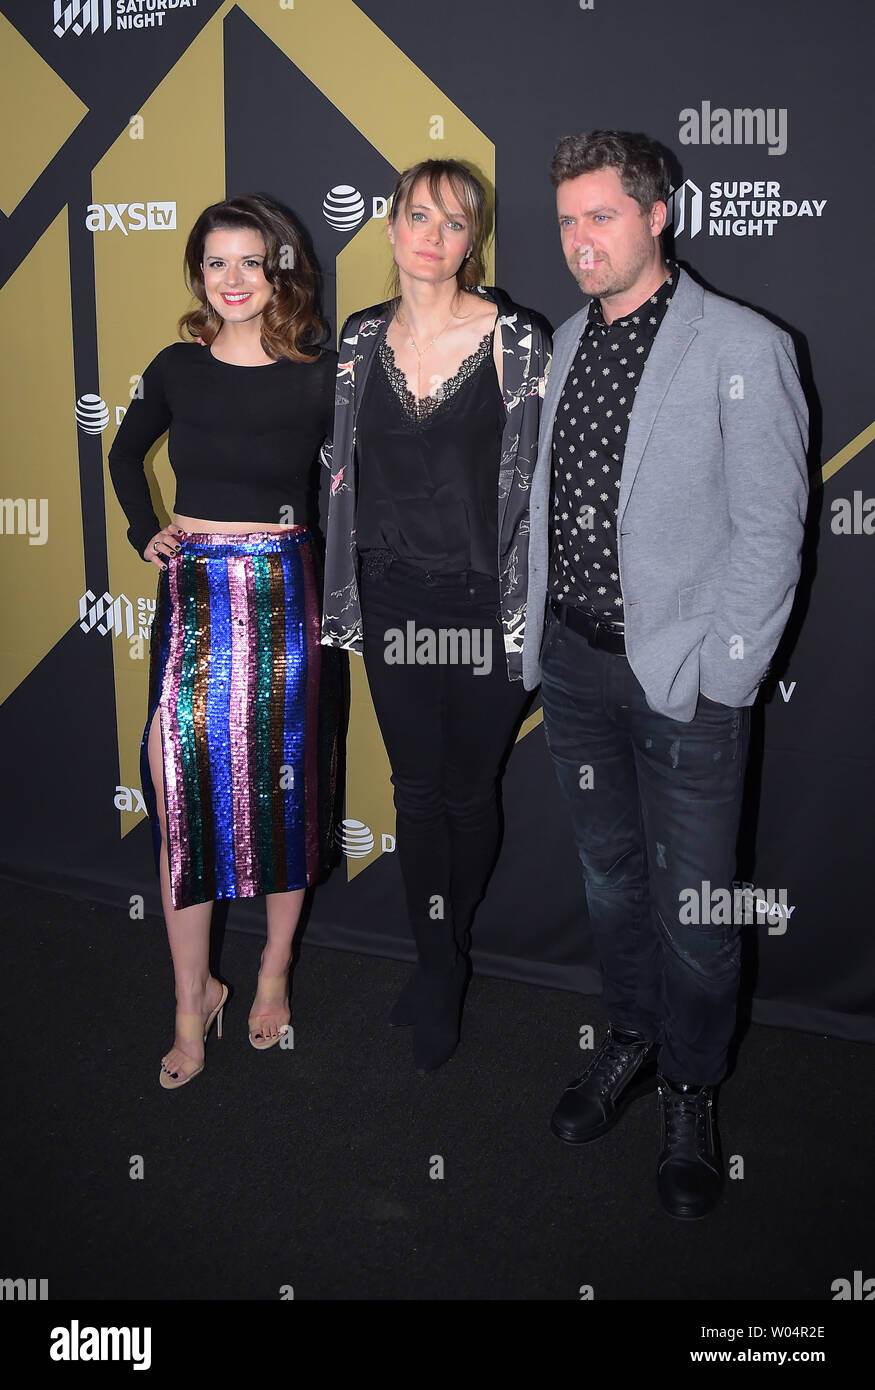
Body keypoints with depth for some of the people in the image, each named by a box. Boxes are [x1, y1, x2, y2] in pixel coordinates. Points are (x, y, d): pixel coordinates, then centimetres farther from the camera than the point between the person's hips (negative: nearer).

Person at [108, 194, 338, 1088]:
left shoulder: (319, 376, -3)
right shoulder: (177, 369, 6)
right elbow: (126, 454, 22)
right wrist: (144, 532, 10)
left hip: (281, 592, -2)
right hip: (191, 593, 2)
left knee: (280, 786, 7)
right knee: (183, 788, 0)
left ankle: (274, 973, 27)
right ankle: (193, 997, 15)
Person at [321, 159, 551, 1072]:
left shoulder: (514, 338, -7)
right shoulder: (362, 338, 5)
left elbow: (537, 477, -6)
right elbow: (346, 469, 11)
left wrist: (533, 607, -8)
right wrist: (342, 596, 10)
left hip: (484, 602, -3)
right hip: (393, 600, 3)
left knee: (470, 789, 10)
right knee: (416, 787, 10)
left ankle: (442, 955, 35)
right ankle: (441, 973, 28)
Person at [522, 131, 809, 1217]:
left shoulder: (743, 349, -10)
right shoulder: (569, 340, 9)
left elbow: (770, 530, -11)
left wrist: (719, 679, -14)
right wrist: (542, 627, 8)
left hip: (684, 677, -5)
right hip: (571, 659, 6)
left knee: (694, 904, 6)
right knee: (609, 872, 20)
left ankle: (690, 1095, 29)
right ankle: (631, 1041, 42)